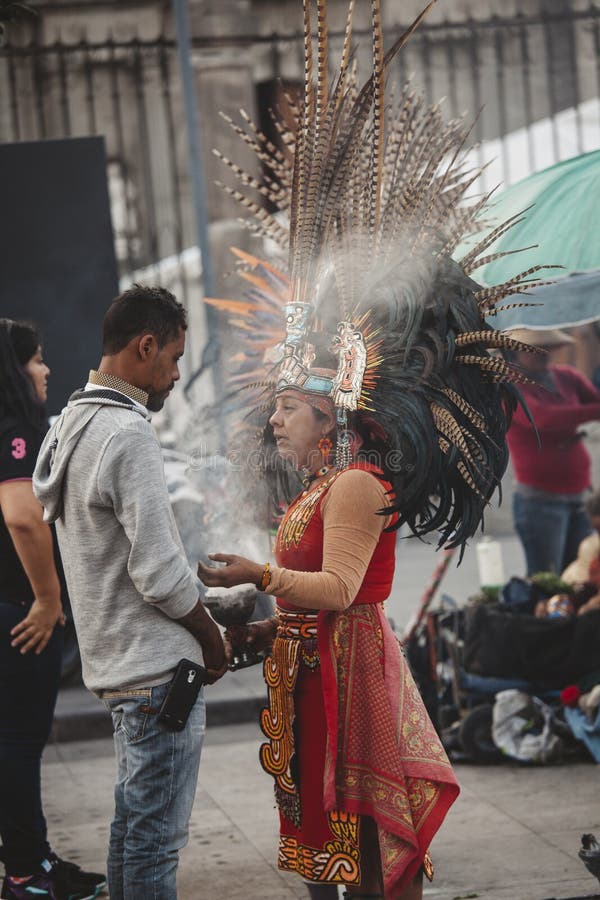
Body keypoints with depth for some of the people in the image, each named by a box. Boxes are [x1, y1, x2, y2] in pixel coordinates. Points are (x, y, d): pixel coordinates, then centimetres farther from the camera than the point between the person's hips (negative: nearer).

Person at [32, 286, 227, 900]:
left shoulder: (71, 425, 13)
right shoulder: (128, 435, -18)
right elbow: (160, 574, -20)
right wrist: (213, 640, -3)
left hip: (114, 664, 10)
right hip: (159, 666, -10)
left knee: (132, 822, 17)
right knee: (155, 840, -5)